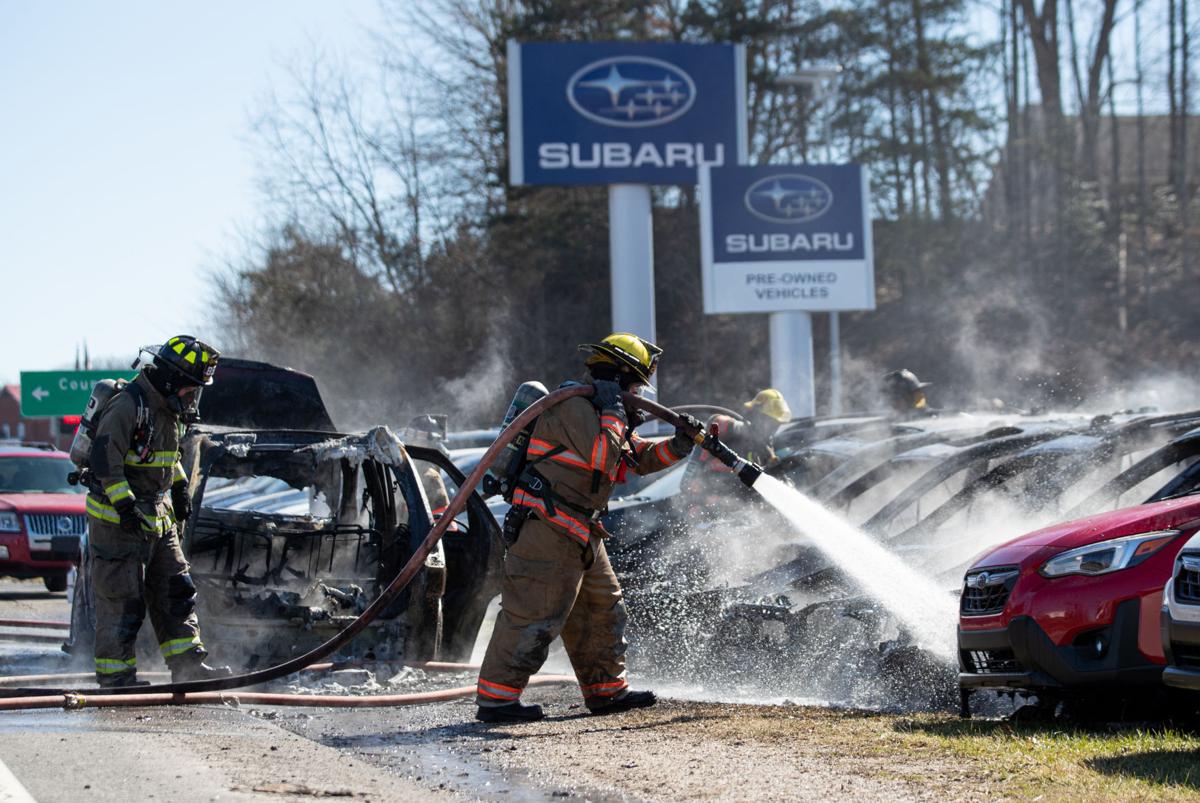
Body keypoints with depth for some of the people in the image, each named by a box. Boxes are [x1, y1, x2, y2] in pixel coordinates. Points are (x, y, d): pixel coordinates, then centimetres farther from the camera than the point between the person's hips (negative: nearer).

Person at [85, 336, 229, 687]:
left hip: (157, 517, 9)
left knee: (175, 589, 9)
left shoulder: (170, 409, 11)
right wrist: (125, 505, -28)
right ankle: (115, 675, 1)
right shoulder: (127, 406, -20)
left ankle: (187, 664, 14)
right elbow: (105, 460, -24)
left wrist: (179, 487, 20)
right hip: (116, 519, -9)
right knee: (122, 598, -5)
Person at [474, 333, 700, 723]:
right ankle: (496, 698, -13)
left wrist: (678, 445, 9)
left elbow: (641, 457, 24)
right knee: (534, 612, -13)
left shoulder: (598, 411, 20)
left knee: (602, 608, 17)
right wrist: (613, 410, -15)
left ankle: (606, 690, 28)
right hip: (548, 528, -11)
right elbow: (603, 457, -25)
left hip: (581, 531, 11)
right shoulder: (574, 406, -13)